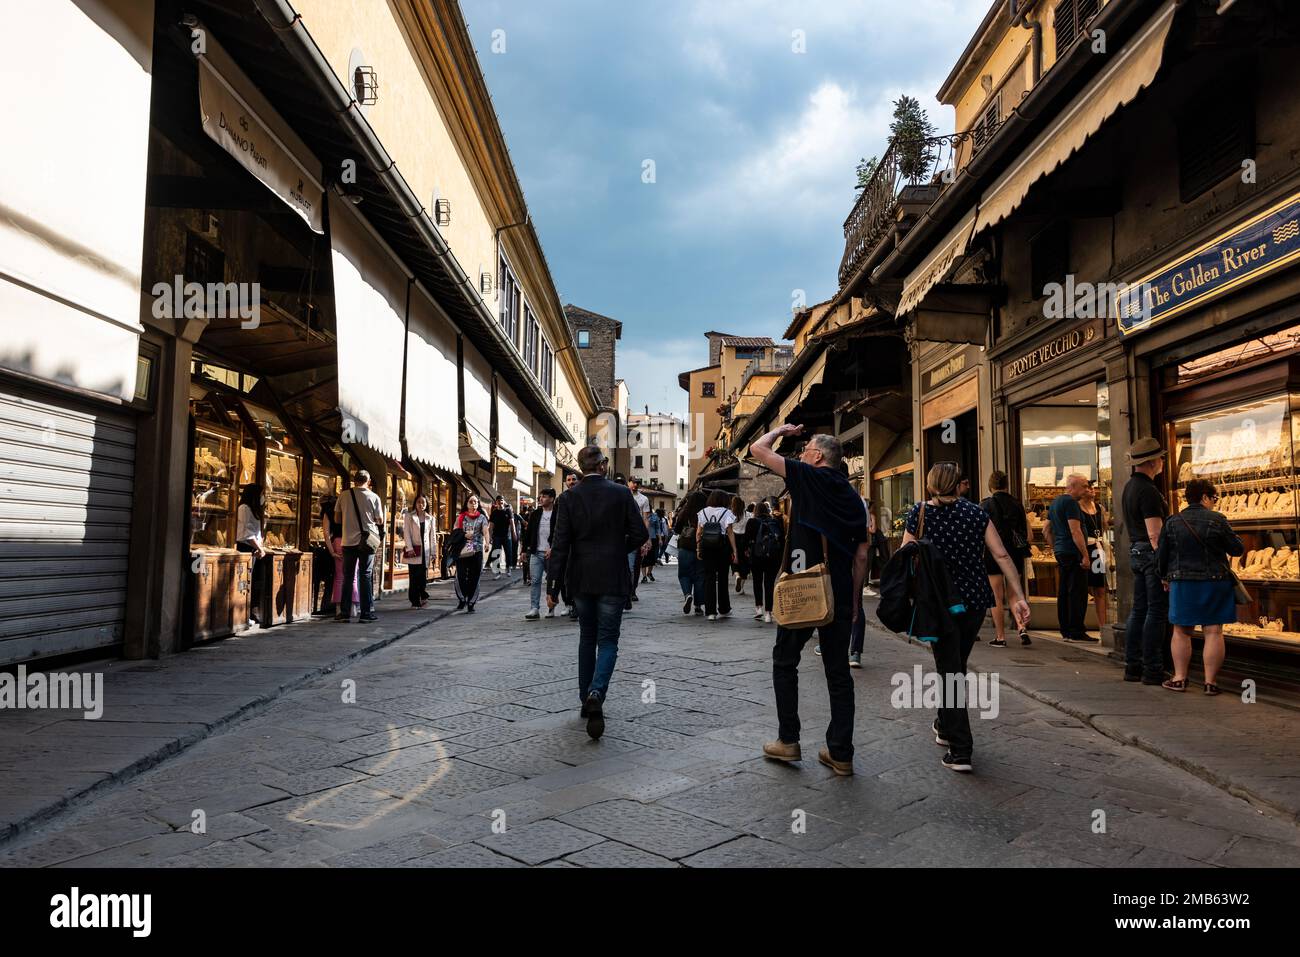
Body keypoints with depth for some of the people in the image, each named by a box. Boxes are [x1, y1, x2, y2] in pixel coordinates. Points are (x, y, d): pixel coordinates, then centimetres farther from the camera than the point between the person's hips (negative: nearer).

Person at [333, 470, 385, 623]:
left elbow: (337, 519, 5)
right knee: (366, 576, 4)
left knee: (347, 576, 9)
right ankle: (366, 612, 3)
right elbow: (380, 521, -1)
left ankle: (345, 612, 9)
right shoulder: (373, 497, -4)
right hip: (367, 540, -1)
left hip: (348, 541, 2)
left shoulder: (344, 496, 0)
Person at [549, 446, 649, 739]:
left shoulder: (568, 498, -3)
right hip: (613, 579, -2)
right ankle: (596, 693, -21)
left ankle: (586, 700, 23)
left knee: (587, 638, 18)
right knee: (607, 640, 3)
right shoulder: (621, 494, -5)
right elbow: (640, 534, -6)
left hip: (581, 579, 2)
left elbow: (560, 544, -7)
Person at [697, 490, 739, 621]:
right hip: (723, 548, -2)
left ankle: (711, 611, -2)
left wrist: (698, 548, 9)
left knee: (709, 578, 4)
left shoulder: (703, 512, 5)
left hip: (706, 548, 2)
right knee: (723, 578, 11)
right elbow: (730, 533, -8)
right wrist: (734, 551, -6)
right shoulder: (726, 512, -4)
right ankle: (724, 610, 22)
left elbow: (698, 532, 3)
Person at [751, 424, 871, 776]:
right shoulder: (853, 497, 11)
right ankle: (841, 753, 11)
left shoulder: (807, 477, -6)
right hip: (840, 596, 5)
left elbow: (758, 449, -4)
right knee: (838, 671, 9)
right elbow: (861, 555, 11)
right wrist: (855, 599, 16)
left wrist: (781, 430, 13)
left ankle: (788, 740, 14)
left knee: (785, 661, 12)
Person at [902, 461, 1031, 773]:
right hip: (976, 599, 3)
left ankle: (960, 751, 1)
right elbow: (1002, 555, -3)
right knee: (957, 666, 21)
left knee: (949, 671, 4)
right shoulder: (976, 513, 2)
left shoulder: (919, 513, -5)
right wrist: (1018, 596, -3)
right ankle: (945, 727, 40)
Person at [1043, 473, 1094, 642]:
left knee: (1063, 592, 11)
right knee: (1077, 593, -7)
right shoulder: (1070, 502, -13)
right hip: (1073, 552, -10)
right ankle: (1076, 632, -6)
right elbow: (1075, 531, -19)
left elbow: (1046, 530, 21)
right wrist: (1085, 555, -18)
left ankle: (1066, 631, 16)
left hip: (1060, 552, 10)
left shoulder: (1055, 502, 17)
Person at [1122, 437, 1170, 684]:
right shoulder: (1148, 490, -15)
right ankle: (1152, 670, -3)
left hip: (1136, 552, 10)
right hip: (1151, 553, -10)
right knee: (1156, 612, -6)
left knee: (1139, 610, 11)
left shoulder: (1129, 486, 15)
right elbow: (1155, 534, -19)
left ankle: (1132, 666, 15)